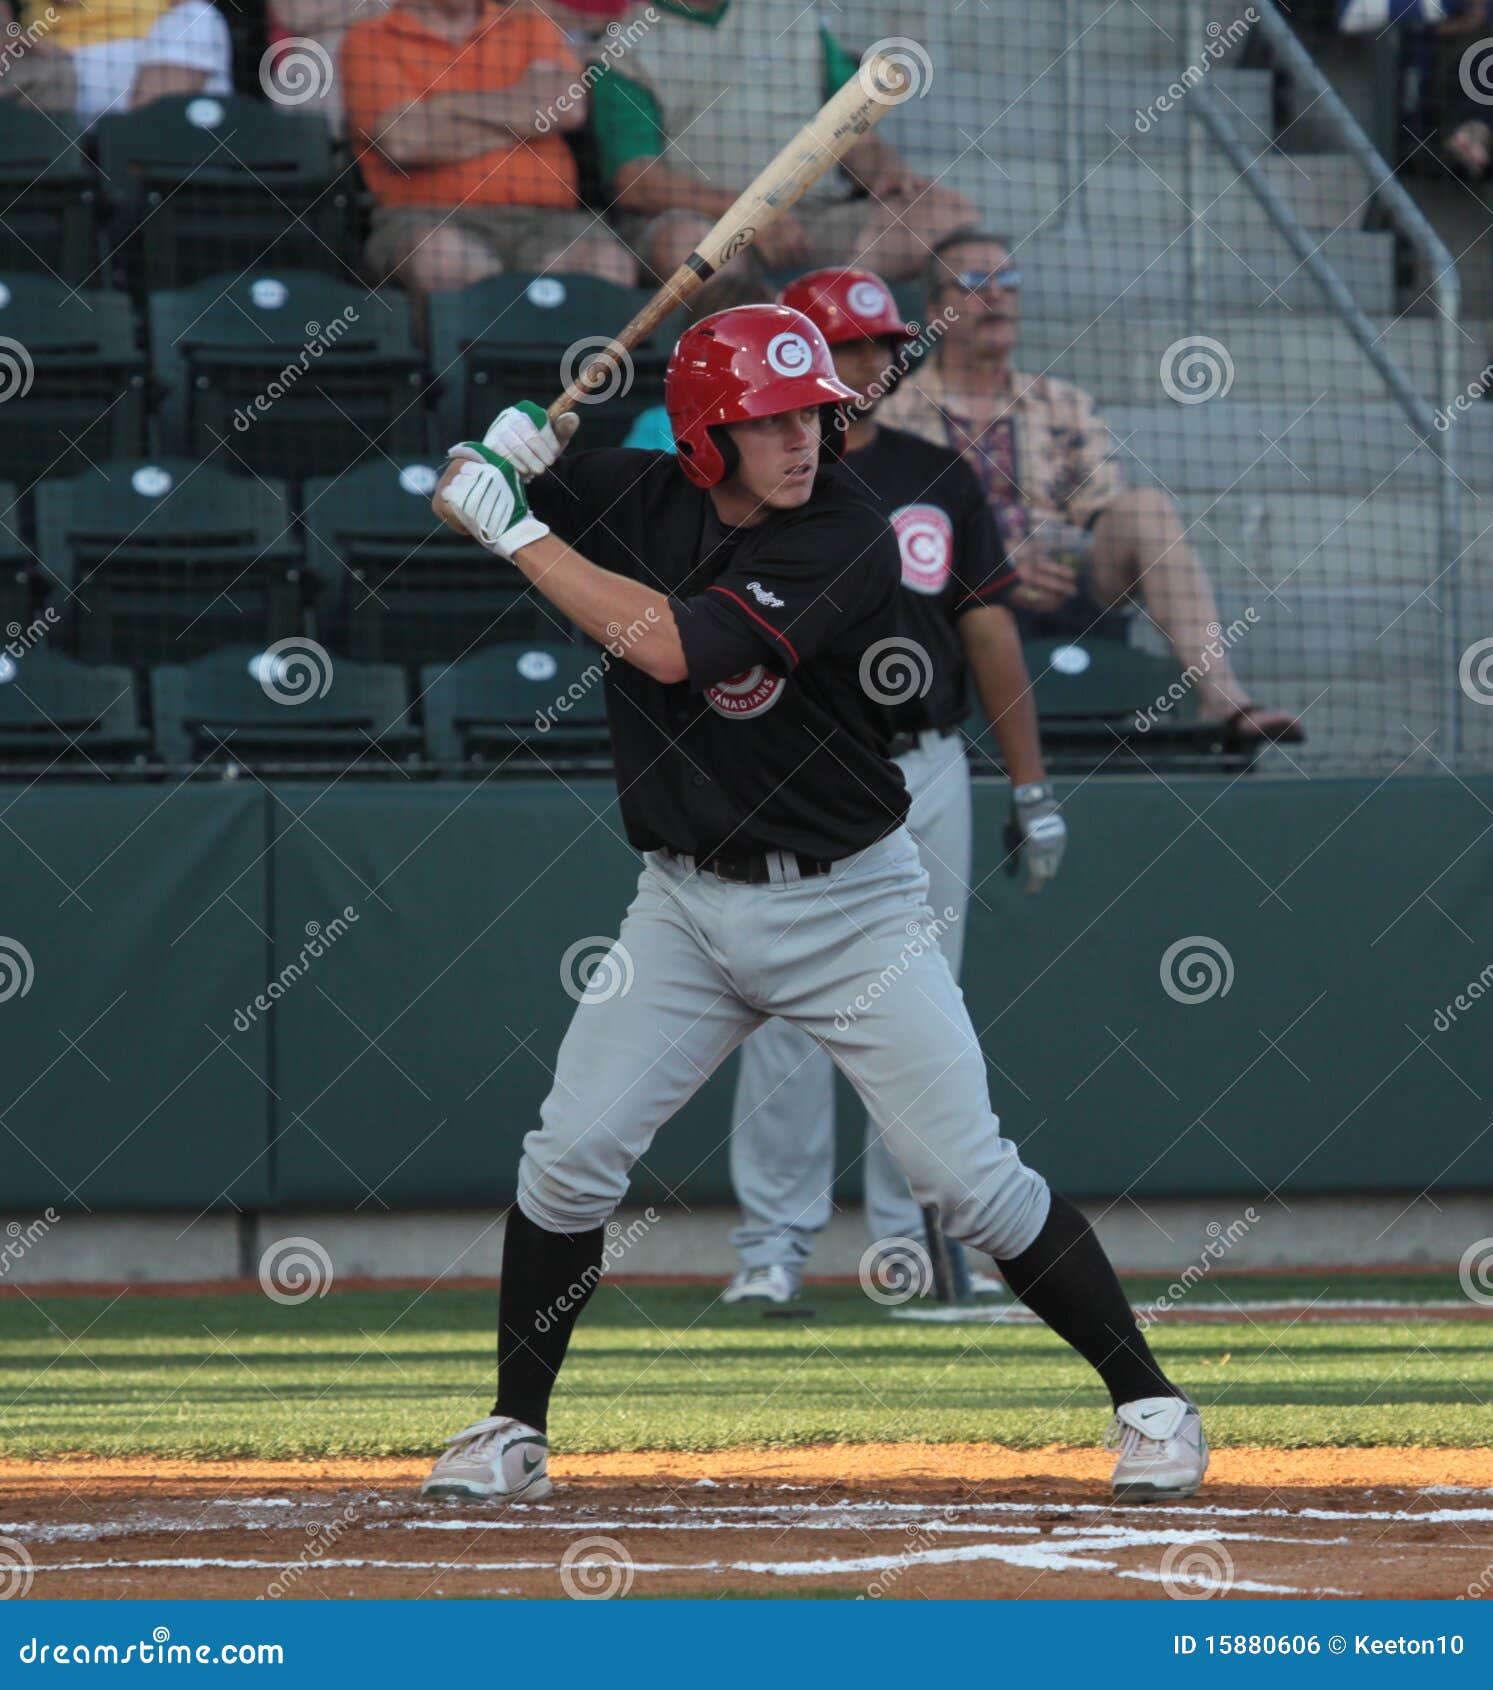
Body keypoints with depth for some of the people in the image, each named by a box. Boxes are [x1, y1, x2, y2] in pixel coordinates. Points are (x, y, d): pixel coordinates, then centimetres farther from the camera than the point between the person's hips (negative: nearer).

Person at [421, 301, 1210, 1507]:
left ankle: (1148, 1400, 5)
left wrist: (518, 534, -24)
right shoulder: (643, 498, -2)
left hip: (847, 900, -4)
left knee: (969, 1175, -8)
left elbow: (668, 646, -30)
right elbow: (461, 491, 7)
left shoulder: (849, 545, -20)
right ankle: (514, 1432, 12)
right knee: (569, 1157, -3)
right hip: (687, 905, 4)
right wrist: (510, 454, -16)